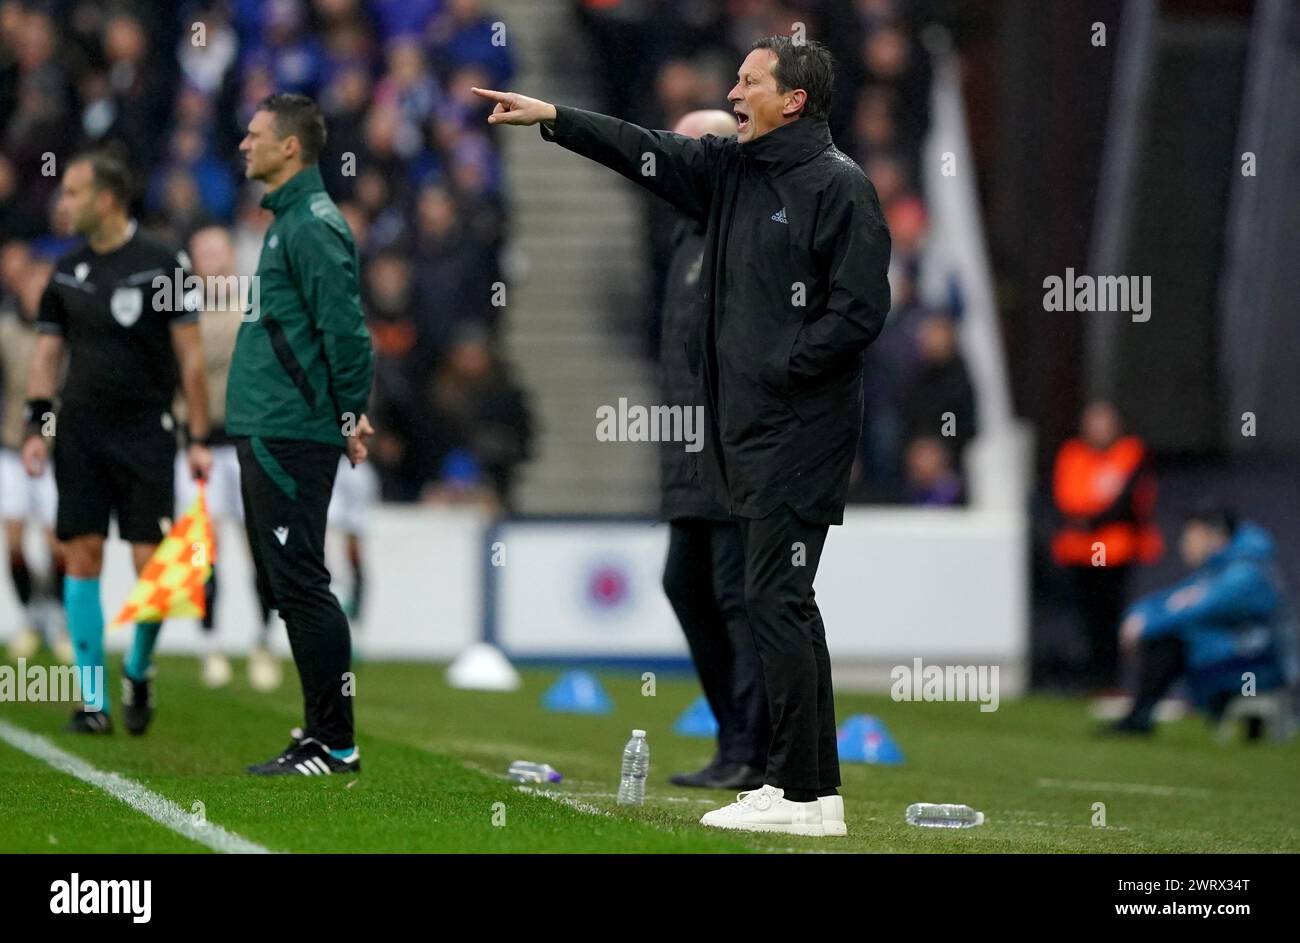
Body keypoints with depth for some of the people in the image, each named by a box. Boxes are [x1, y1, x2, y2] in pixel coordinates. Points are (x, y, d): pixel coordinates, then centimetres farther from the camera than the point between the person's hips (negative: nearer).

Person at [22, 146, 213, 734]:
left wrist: (199, 438, -6)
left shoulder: (162, 264, -4)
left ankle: (138, 673, 17)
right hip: (79, 432, 4)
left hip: (145, 432, -4)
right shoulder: (66, 271, 9)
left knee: (151, 564, -7)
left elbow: (191, 356, -3)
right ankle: (93, 699, 4)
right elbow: (47, 352, 13)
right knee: (82, 557, -1)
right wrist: (35, 427, 2)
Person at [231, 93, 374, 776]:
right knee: (286, 588, 12)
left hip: (290, 438, -10)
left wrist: (350, 414, -14)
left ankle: (332, 742, -6)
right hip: (264, 433, 10)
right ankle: (323, 733, 17)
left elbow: (344, 327, -19)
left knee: (300, 587, -8)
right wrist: (347, 414, 18)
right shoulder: (289, 220, 17)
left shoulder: (312, 225, -14)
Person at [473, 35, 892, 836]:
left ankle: (800, 793, -7)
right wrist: (552, 118, 7)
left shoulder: (839, 186, -11)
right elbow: (646, 153, 14)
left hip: (800, 430, -9)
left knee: (777, 603, -9)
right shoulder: (732, 168, 13)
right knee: (781, 604, 10)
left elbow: (860, 311, -16)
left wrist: (776, 369, -14)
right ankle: (815, 789, 14)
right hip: (751, 429, 9)